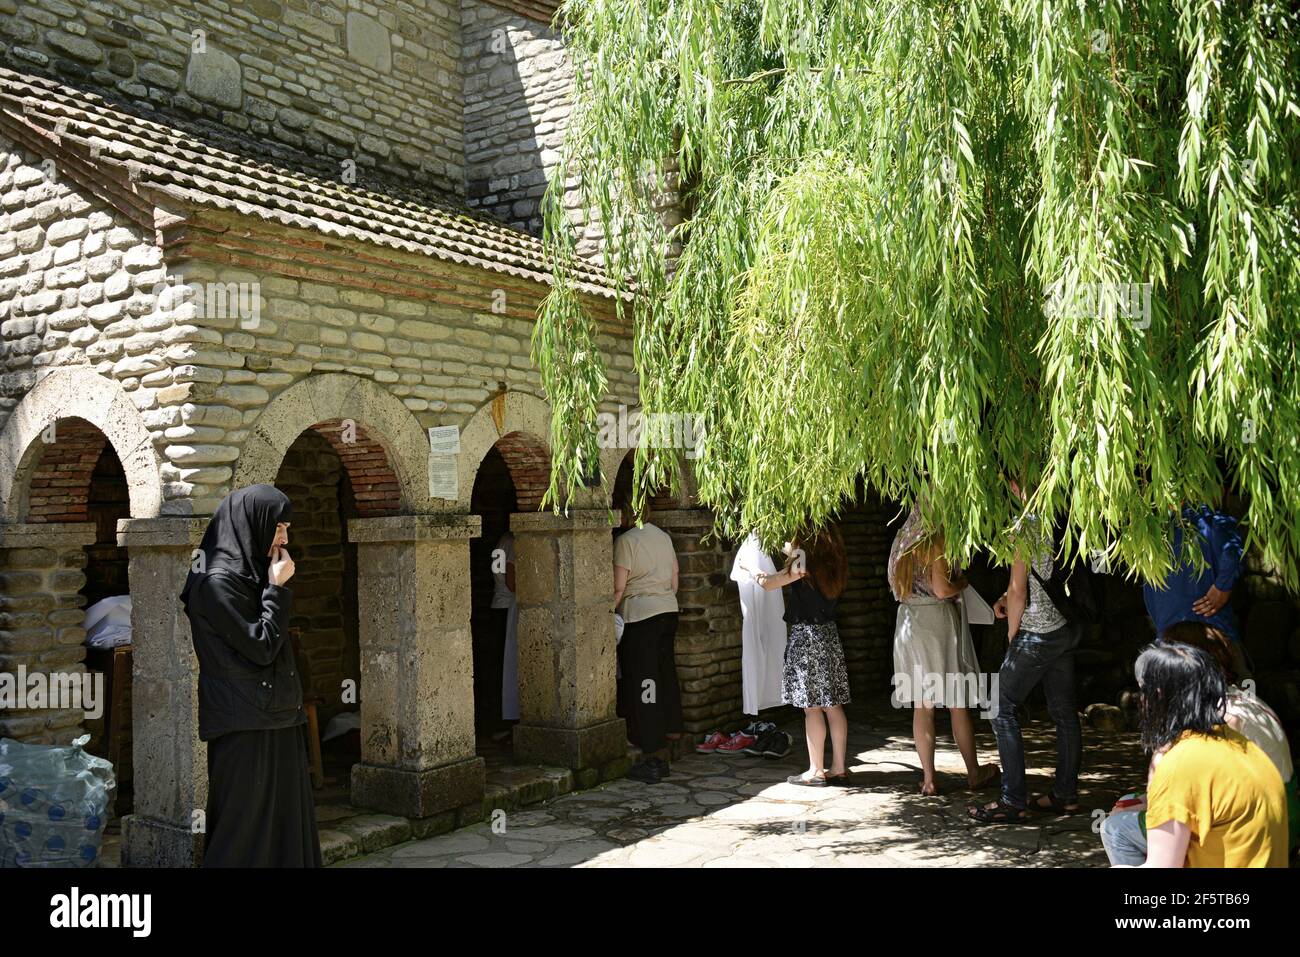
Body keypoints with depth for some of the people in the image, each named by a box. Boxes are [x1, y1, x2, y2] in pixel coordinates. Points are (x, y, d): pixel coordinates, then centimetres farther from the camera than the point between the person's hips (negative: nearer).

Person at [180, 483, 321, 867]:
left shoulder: (249, 573, 13)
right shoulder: (217, 581, -16)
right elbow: (261, 646, -17)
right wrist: (278, 589, -13)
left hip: (276, 720, 9)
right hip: (245, 726, -9)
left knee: (287, 818, 12)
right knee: (245, 825, -1)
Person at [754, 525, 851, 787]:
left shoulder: (805, 563, -13)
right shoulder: (833, 563, 8)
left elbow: (769, 584, -9)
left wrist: (758, 576, 11)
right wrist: (792, 554, 35)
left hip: (806, 635, -7)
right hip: (829, 632, 8)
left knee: (812, 706, -3)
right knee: (833, 704, 9)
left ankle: (816, 771, 2)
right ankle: (839, 768, 13)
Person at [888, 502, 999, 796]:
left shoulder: (904, 542, 10)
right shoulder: (935, 541, -11)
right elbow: (941, 589, -19)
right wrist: (962, 582, 1)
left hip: (909, 621, 6)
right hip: (937, 620, -6)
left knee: (922, 705, 6)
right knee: (958, 703, 7)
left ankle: (928, 778, 7)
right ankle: (974, 772, 17)